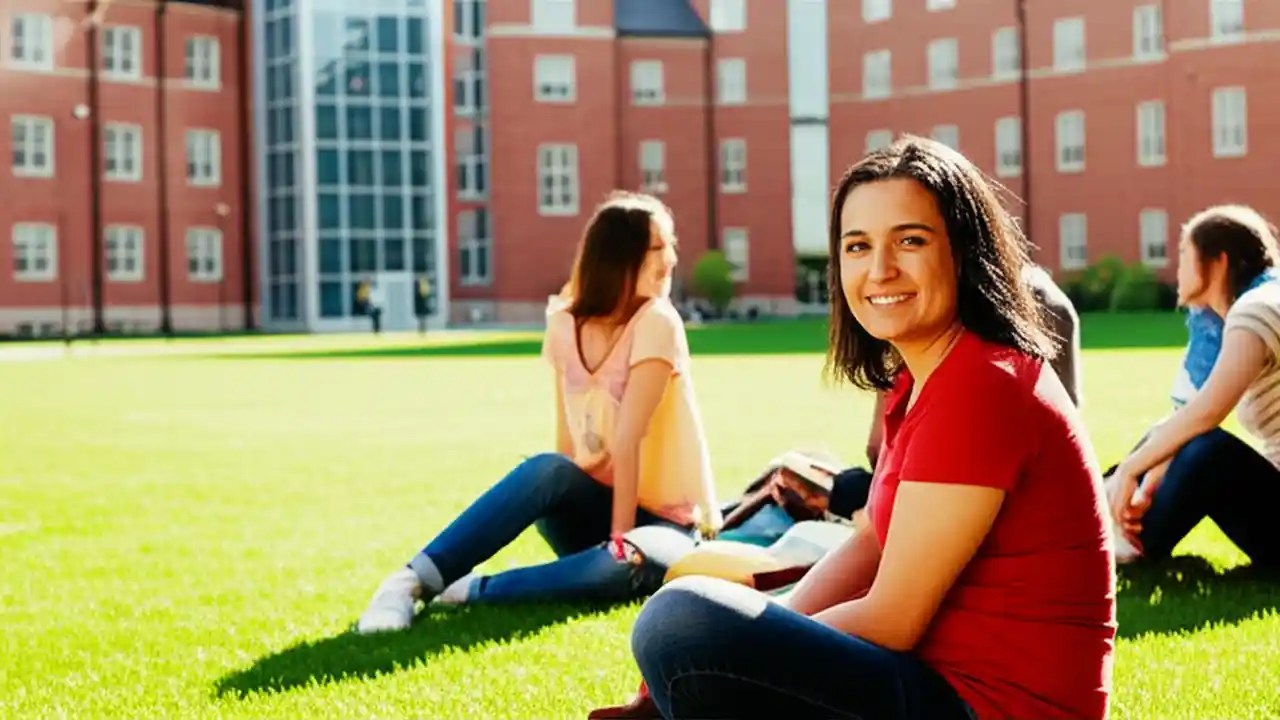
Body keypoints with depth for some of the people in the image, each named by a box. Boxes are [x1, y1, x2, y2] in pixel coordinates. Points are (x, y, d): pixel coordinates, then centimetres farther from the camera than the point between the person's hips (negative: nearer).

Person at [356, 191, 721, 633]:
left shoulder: (656, 322, -15)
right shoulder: (567, 323, -1)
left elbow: (627, 440, -21)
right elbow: (565, 448, -3)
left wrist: (620, 541, -22)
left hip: (664, 523, -3)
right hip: (597, 506, 3)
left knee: (629, 564, -37)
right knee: (547, 470, -30)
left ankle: (472, 591, -28)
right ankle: (414, 580, -29)